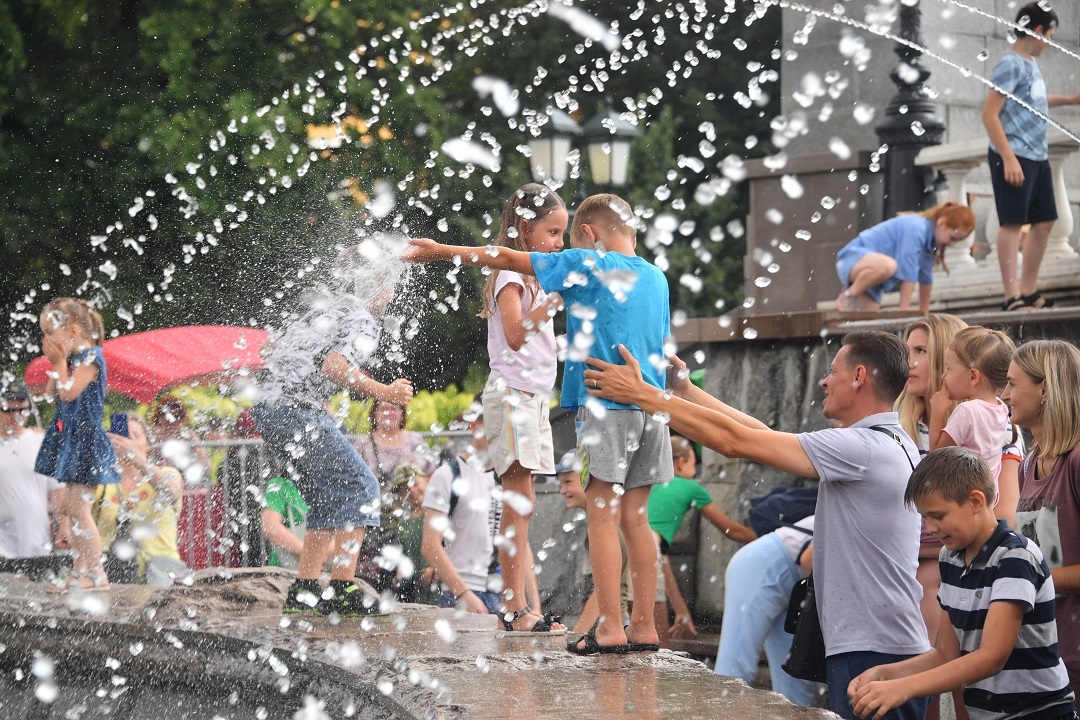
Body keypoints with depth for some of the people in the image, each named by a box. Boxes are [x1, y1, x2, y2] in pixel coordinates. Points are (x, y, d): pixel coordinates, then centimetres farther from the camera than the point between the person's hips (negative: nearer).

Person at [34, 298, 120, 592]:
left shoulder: (90, 357, -15)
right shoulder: (73, 357, 12)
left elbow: (68, 392, -23)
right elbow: (50, 393, 14)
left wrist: (61, 361, -14)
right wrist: (55, 363, 5)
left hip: (86, 438, -10)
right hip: (70, 436, 10)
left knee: (78, 507, -12)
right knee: (70, 506, 13)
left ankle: (97, 573, -9)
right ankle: (81, 569, 19)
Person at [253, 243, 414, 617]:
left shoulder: (321, 309, 22)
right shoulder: (362, 322, -5)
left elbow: (269, 348, 32)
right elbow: (334, 366, -24)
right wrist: (383, 392, -27)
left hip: (267, 409, 10)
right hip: (298, 409, -10)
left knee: (329, 498, 16)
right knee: (359, 485, -9)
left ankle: (304, 589, 13)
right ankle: (342, 590, -18)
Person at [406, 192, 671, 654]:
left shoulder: (589, 265, -3)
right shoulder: (657, 278, 14)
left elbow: (508, 260, 2)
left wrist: (443, 251, 10)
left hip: (606, 404, -6)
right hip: (651, 408, 6)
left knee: (603, 516, -5)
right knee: (634, 517, 9)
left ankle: (610, 629, -8)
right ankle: (644, 627, 8)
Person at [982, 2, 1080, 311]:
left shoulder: (1031, 63, 15)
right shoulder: (1011, 64, -12)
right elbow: (990, 114, -17)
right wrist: (1009, 158, -23)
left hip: (1038, 158, 10)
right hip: (1015, 157, -10)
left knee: (1044, 222, 12)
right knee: (1013, 223, -8)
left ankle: (1029, 292, 20)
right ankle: (1012, 297, -8)